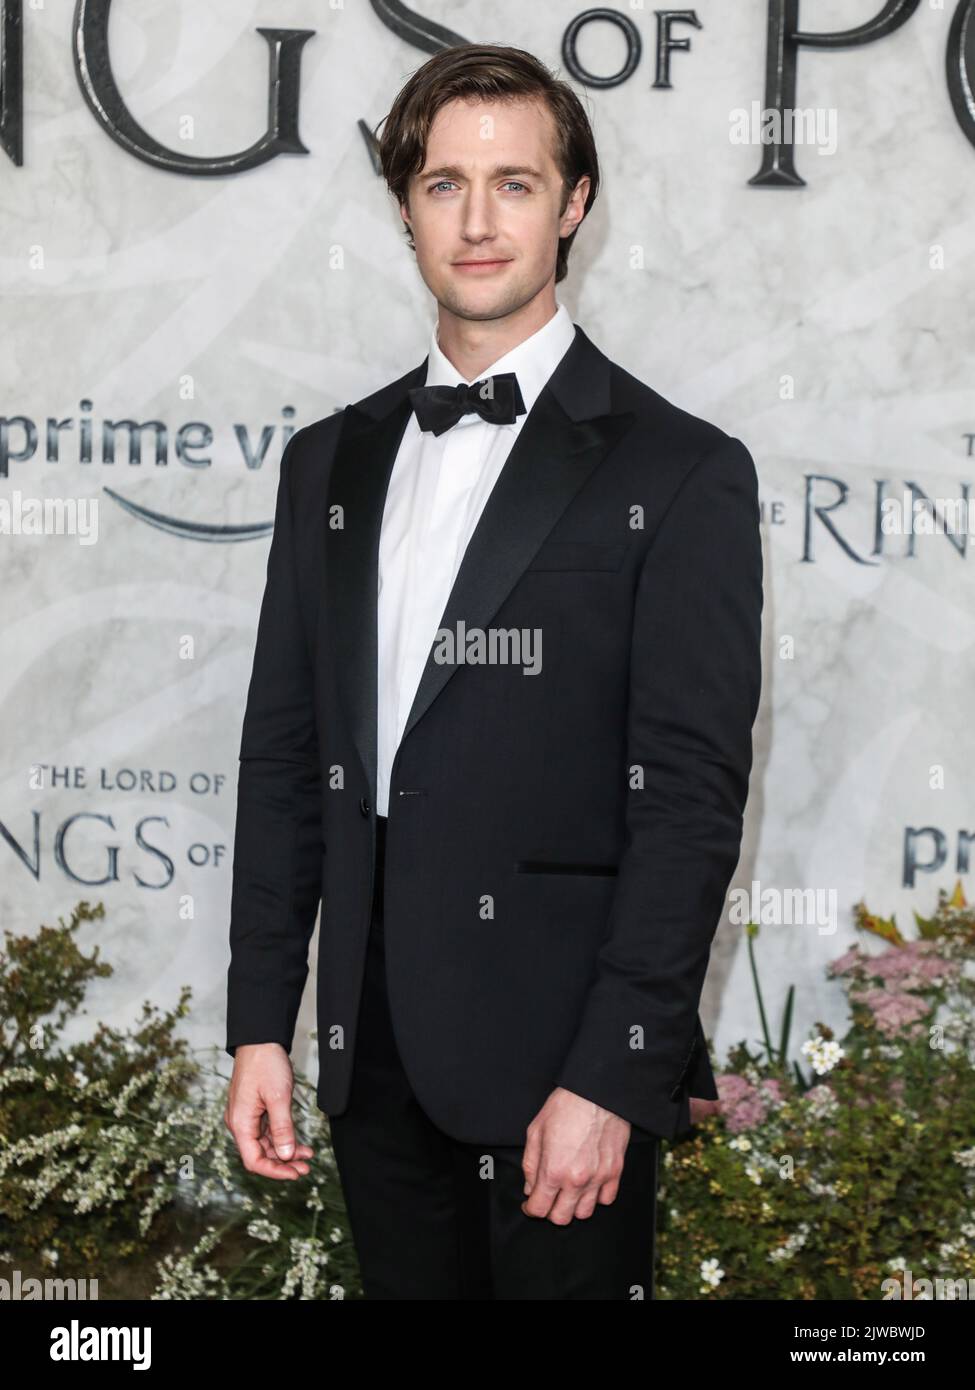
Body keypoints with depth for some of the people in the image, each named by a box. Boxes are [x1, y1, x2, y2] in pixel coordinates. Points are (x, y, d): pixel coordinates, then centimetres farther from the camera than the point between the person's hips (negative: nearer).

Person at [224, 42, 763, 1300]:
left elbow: (692, 797, -10)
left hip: (560, 1056, -4)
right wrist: (259, 1023, 6)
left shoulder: (678, 473, -5)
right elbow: (283, 753, 11)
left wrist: (611, 1077, -15)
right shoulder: (332, 462, 11)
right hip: (374, 1055, 5)